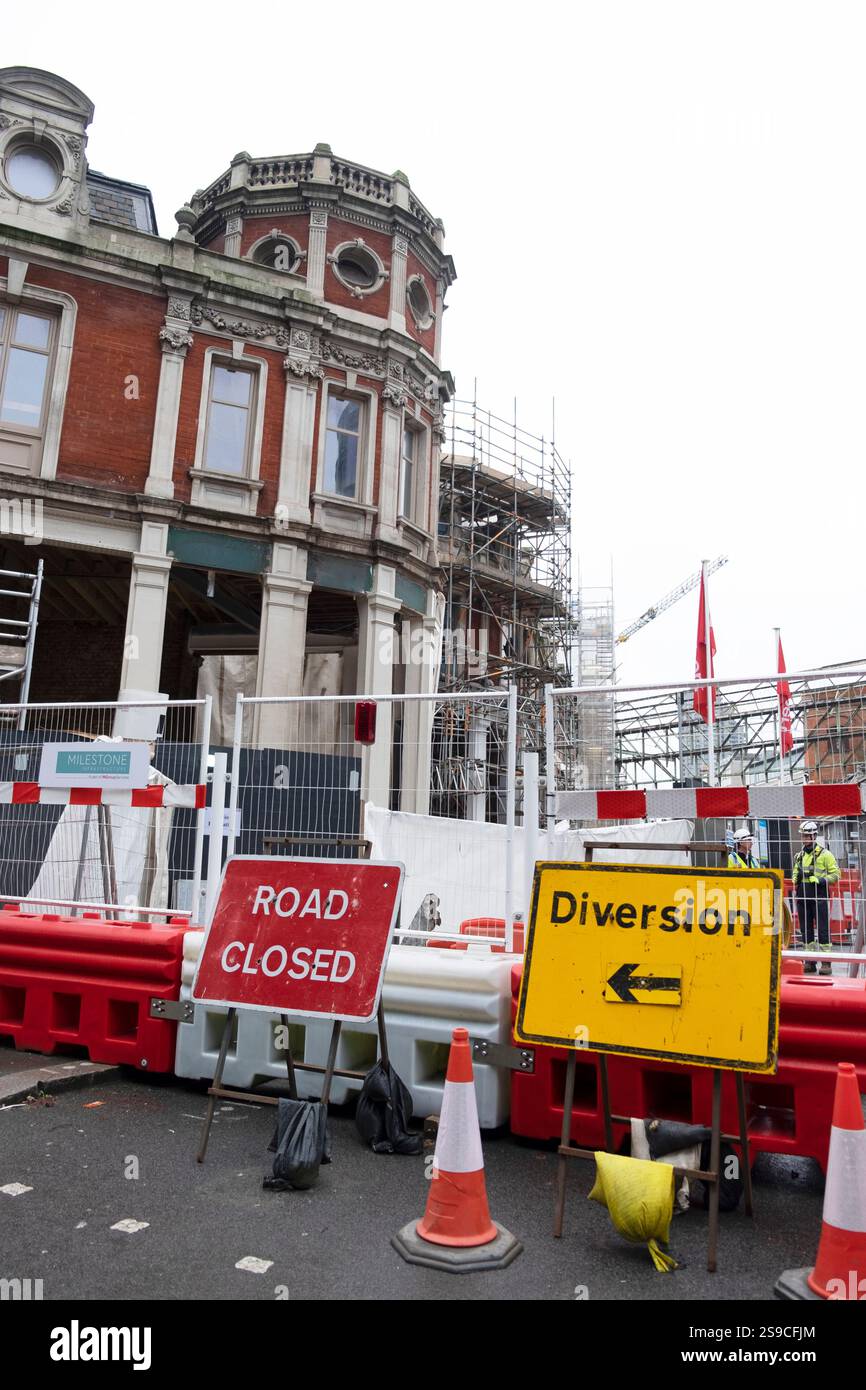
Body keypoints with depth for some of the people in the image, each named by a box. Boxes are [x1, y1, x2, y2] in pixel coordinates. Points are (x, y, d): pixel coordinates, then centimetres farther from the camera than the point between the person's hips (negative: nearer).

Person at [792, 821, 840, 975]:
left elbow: (836, 874, -4)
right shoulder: (799, 856, 16)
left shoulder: (824, 854, -2)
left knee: (823, 930, -5)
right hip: (803, 898, 6)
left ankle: (826, 962, -1)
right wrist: (795, 882, 8)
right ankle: (809, 961, 15)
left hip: (819, 897, -6)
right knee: (806, 930, 8)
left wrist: (821, 880, -17)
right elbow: (795, 874, 28)